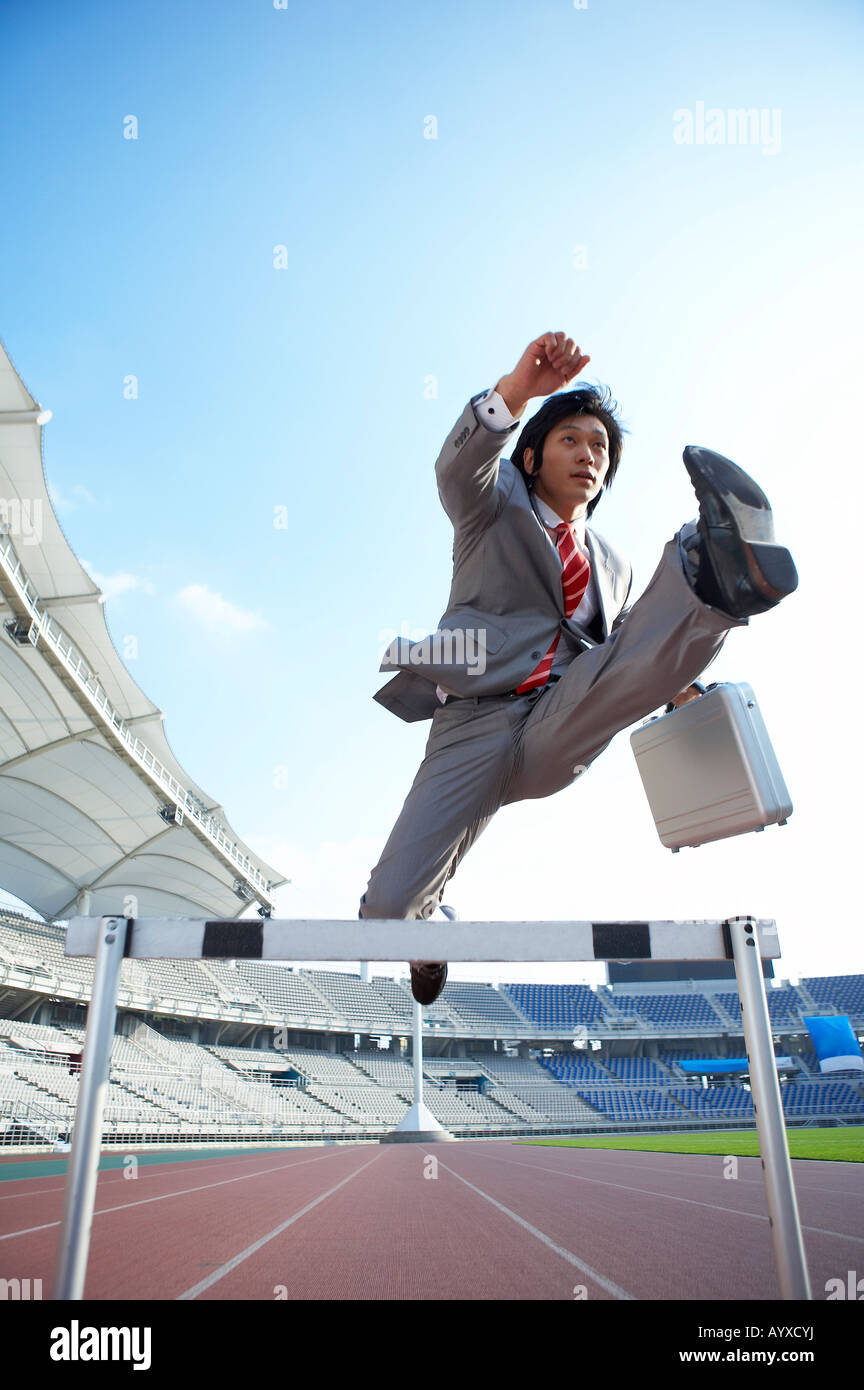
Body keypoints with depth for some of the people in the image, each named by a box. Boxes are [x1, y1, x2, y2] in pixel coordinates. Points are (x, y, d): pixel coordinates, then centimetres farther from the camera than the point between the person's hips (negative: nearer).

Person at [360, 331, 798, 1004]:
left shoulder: (612, 564, 25)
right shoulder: (494, 504, 13)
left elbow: (615, 659, 29)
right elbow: (460, 464, -11)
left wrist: (677, 685, 6)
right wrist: (517, 390, -32)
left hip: (561, 728, 3)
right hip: (475, 725, -2)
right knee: (389, 904, -9)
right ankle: (432, 922, 23)